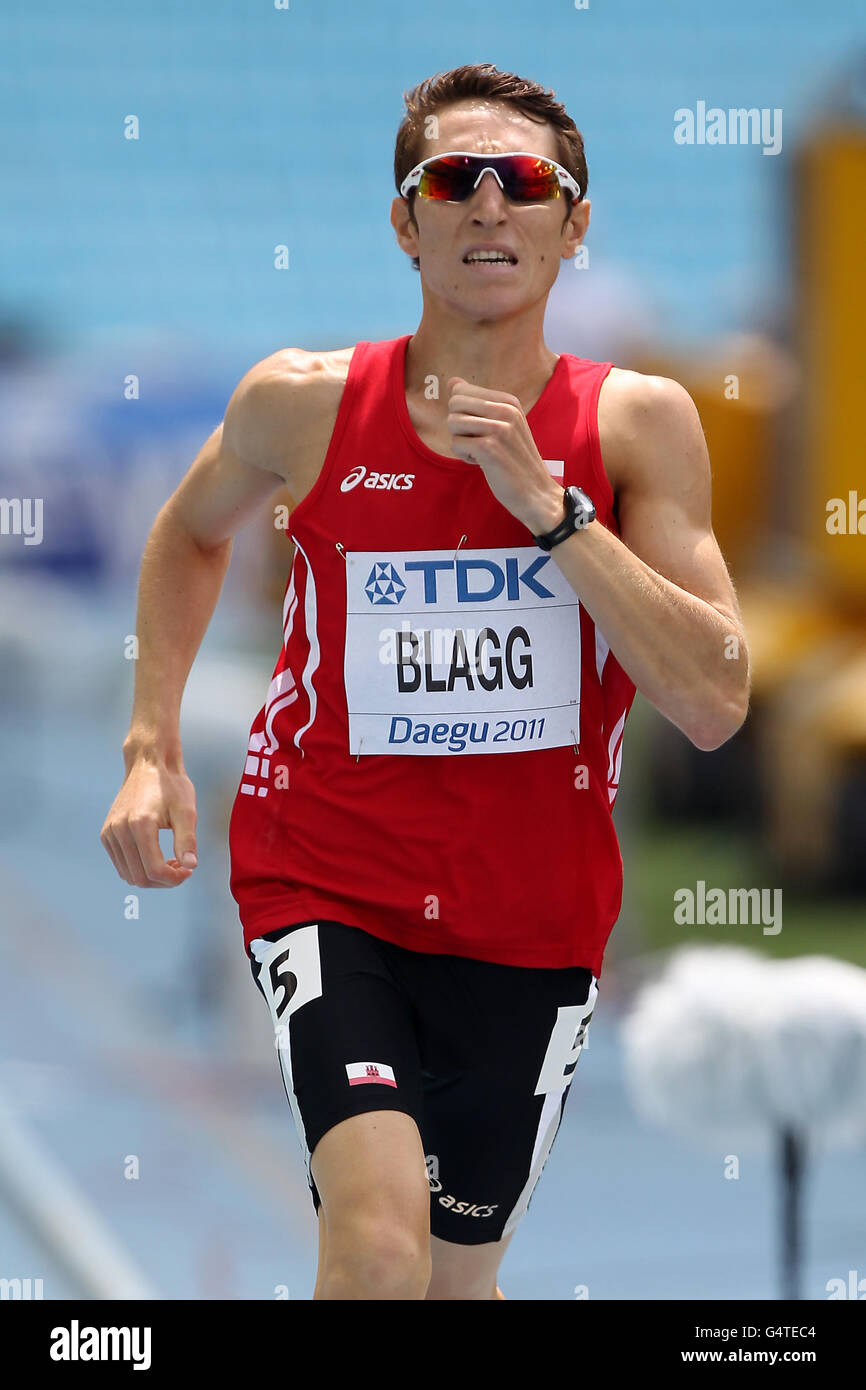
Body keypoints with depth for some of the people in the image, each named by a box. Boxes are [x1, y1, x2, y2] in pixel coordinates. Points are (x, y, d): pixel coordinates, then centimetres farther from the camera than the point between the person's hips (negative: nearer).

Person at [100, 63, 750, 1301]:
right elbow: (191, 533, 16)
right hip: (326, 882, -2)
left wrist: (547, 503, -23)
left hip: (532, 922, 2)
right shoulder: (306, 405, -7)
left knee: (458, 1271, 18)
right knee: (379, 1243, -26)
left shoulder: (638, 424, -7)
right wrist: (152, 749, 5)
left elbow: (713, 705, -17)